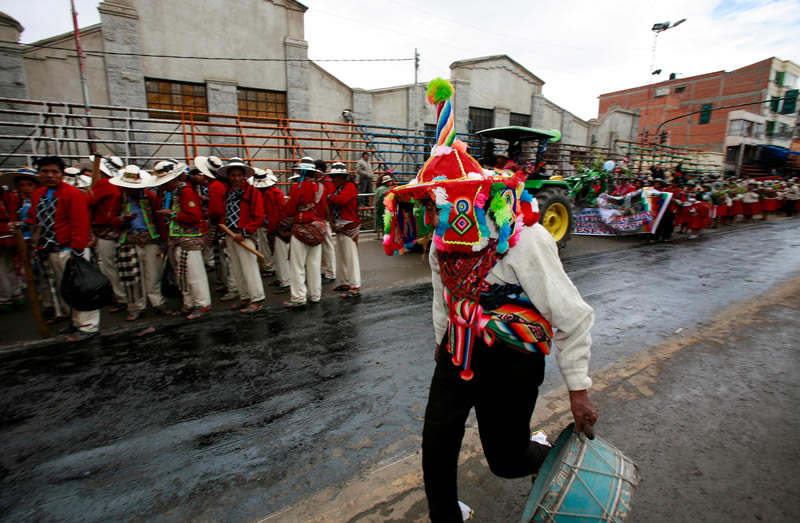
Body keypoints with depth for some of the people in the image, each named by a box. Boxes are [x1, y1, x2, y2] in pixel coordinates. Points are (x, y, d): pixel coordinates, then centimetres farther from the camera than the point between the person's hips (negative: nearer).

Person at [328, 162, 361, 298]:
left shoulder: (350, 186, -11)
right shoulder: (338, 188, 18)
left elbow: (340, 200, -27)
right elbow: (333, 204, 13)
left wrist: (330, 197, -8)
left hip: (349, 227, -10)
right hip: (340, 227, 10)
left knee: (351, 257, -9)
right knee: (341, 257, 14)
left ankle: (355, 287, -5)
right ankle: (346, 283, 25)